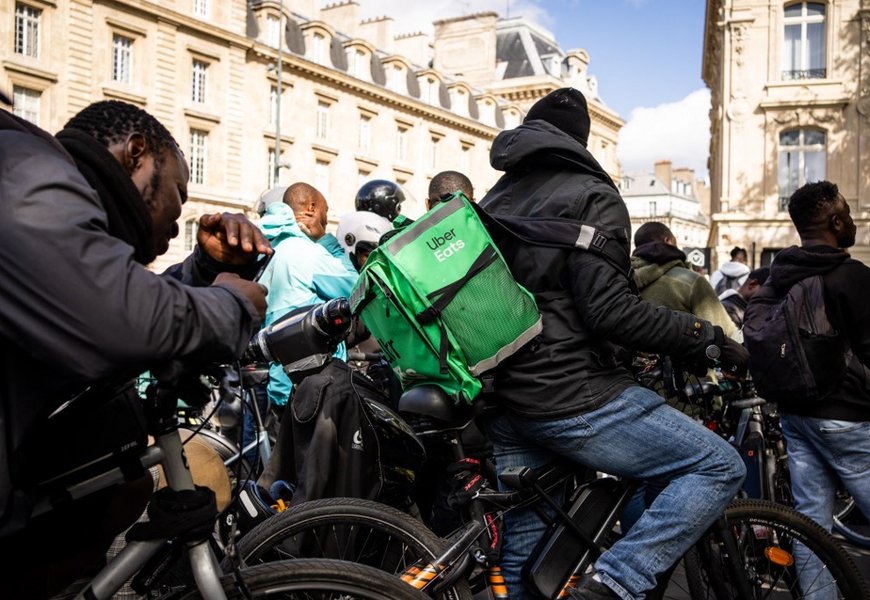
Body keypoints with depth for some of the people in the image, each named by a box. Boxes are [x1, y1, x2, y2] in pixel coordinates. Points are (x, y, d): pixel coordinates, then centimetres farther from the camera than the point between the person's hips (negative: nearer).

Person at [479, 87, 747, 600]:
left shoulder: (494, 201, 16)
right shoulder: (589, 196, -7)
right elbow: (610, 308, -19)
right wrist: (709, 339, -11)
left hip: (504, 398, 8)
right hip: (572, 395, -8)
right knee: (720, 467, 0)